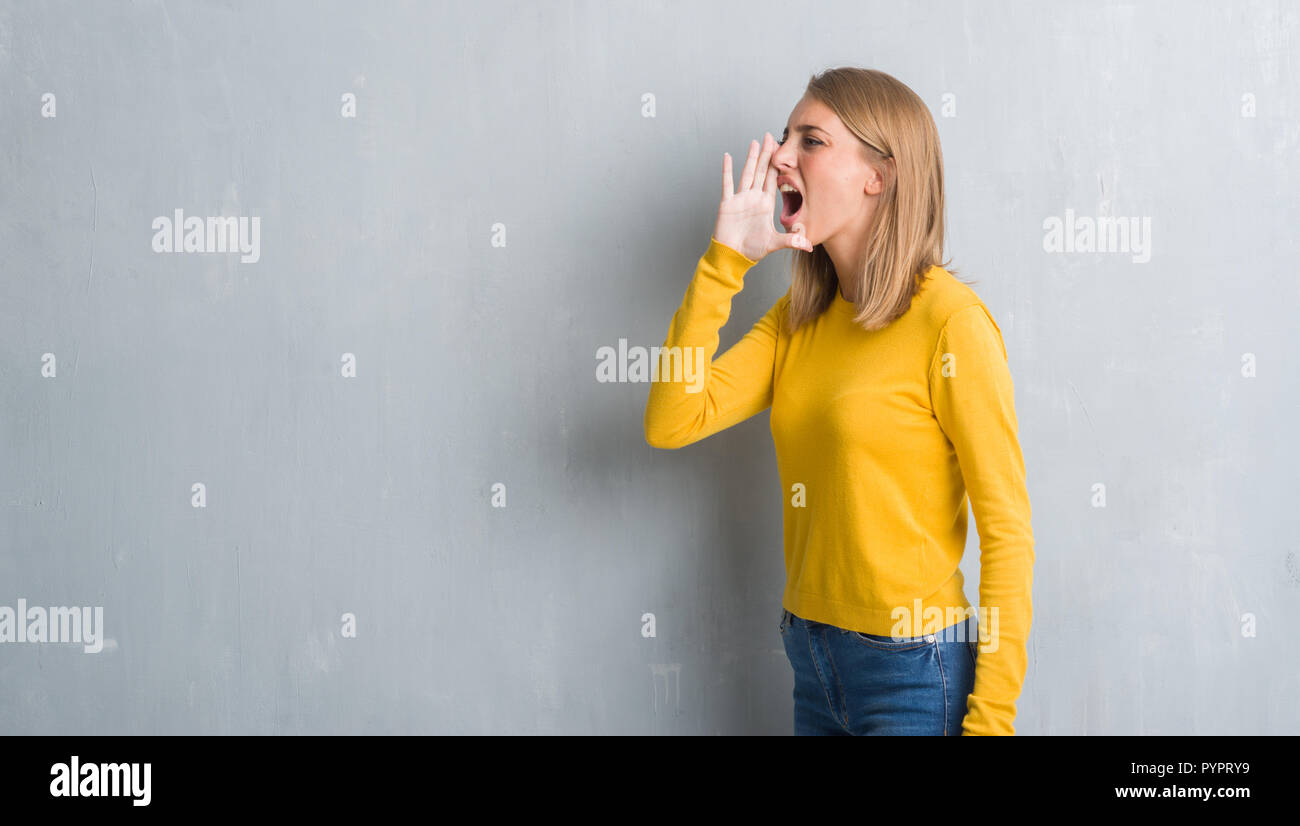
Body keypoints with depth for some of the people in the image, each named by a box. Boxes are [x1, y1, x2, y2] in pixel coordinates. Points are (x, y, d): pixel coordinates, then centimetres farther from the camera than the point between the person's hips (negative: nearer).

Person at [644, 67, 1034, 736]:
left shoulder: (948, 319, -15)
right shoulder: (799, 317, 5)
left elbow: (1007, 528, -14)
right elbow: (671, 424, -5)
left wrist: (991, 718, -15)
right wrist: (723, 261, -8)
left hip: (913, 672, -7)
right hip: (813, 659, 7)